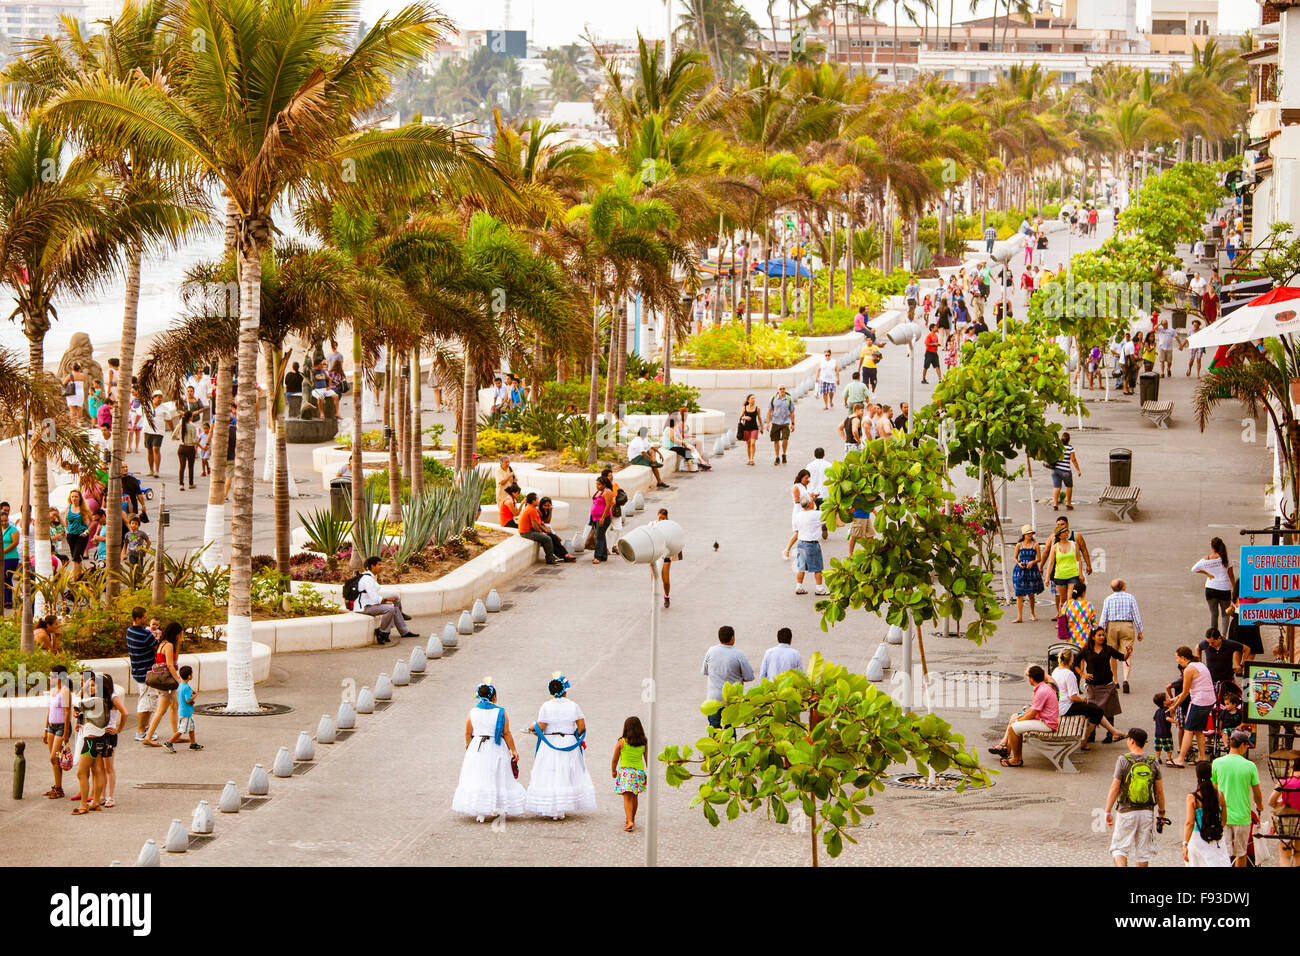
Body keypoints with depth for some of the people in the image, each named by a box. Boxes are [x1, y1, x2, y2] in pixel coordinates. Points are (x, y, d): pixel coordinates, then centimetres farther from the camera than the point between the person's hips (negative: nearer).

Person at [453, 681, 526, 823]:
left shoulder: (473, 712, -2)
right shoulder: (500, 712, -8)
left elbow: (468, 734, 4)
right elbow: (506, 734, -7)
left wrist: (468, 745, 23)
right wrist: (513, 750, 2)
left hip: (477, 748, 1)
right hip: (497, 748, -1)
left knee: (478, 779, 5)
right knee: (498, 778, 9)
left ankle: (480, 813, 2)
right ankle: (499, 810, 12)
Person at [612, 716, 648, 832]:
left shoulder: (621, 742, -6)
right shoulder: (644, 743, 1)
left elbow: (615, 760, 1)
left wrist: (613, 771, 19)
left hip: (625, 771, -4)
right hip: (639, 771, 4)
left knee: (628, 798, -6)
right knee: (634, 797, 21)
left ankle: (630, 821, -22)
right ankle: (631, 819, 35)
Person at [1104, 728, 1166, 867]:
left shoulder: (1123, 760, -9)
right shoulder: (1153, 763, 1)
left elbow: (1114, 788, -9)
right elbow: (1159, 791, 5)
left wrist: (1108, 812, -4)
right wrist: (1161, 812, 17)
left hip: (1127, 812, -3)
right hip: (1147, 812, 3)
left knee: (1119, 848, 6)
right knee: (1143, 851, 11)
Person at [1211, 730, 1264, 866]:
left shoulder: (1217, 763, -3)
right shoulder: (1250, 766, -8)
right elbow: (1257, 793, 1)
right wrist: (1259, 806, 24)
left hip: (1222, 817, 1)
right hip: (1242, 816, -1)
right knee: (1241, 854, 14)